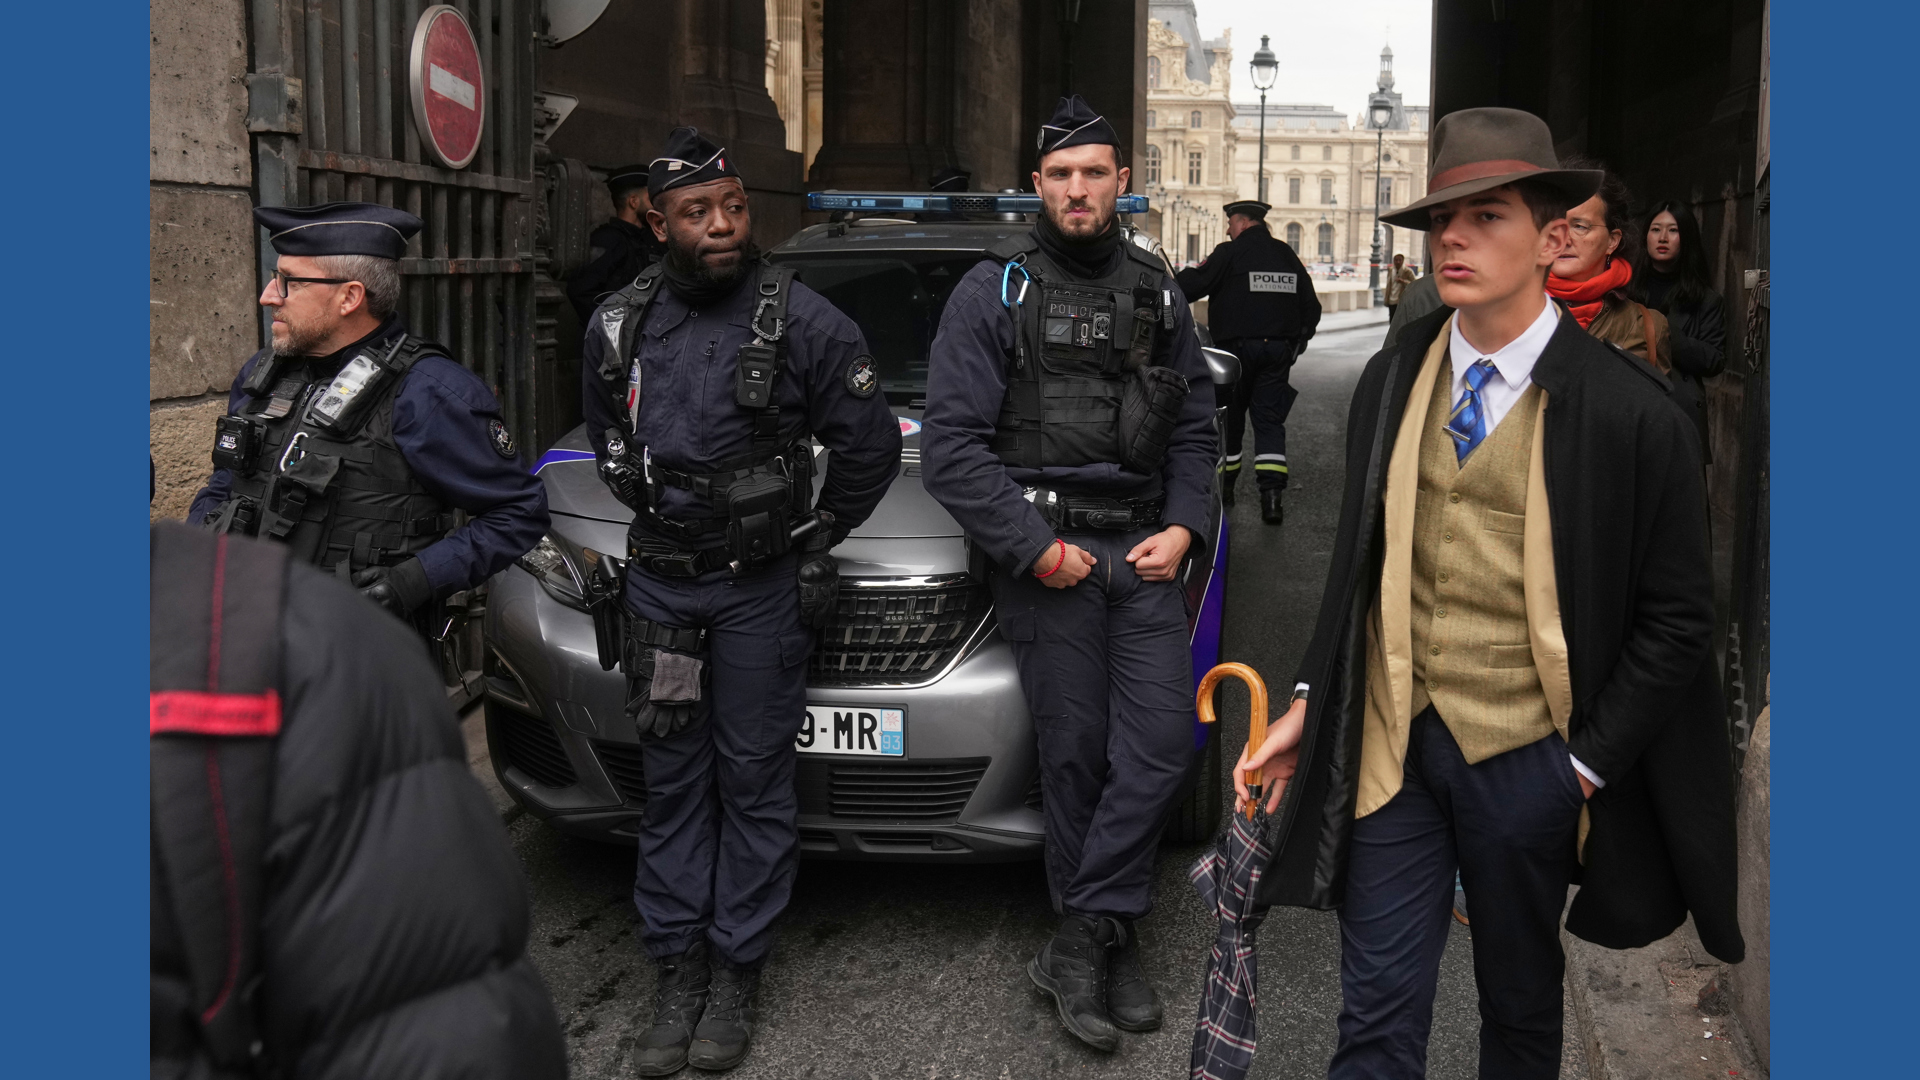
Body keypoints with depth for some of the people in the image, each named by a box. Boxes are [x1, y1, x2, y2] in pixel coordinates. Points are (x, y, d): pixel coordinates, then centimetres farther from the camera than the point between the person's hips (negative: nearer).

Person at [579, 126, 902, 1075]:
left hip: (761, 587, -3)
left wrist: (816, 538, 0)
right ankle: (678, 970, 18)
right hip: (659, 583, 4)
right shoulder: (618, 327, 3)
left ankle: (736, 972, 15)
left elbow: (871, 446, -4)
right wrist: (658, 516, 14)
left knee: (753, 781, 4)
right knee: (672, 782, 8)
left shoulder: (801, 321, -10)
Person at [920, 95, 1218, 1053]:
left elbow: (1195, 426, 18)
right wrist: (1034, 547, -12)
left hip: (1144, 550, 4)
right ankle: (1108, 943, 17)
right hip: (1044, 554, -4)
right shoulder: (993, 290, -1)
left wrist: (1183, 528, 1)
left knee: (1163, 742, -6)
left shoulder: (1157, 293, 13)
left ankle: (1080, 943, 5)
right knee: (1075, 754, 1)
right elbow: (951, 443, -7)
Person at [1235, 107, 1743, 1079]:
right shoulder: (1390, 382, 2)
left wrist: (1590, 762, -7)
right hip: (1391, 740, 3)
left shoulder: (1628, 411, -11)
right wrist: (1310, 702, 5)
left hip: (1527, 759, -2)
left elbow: (1677, 614, -6)